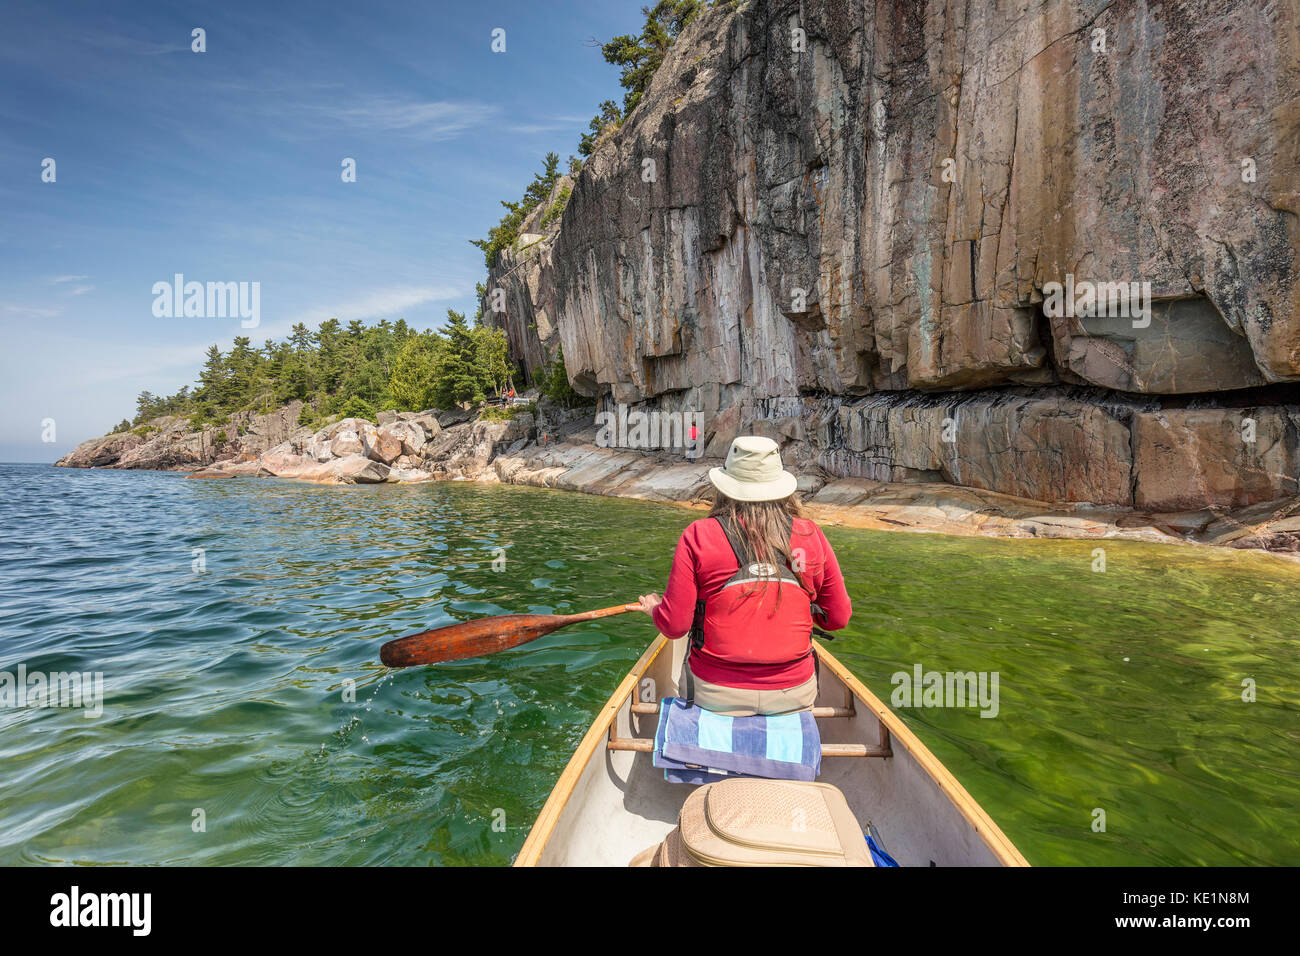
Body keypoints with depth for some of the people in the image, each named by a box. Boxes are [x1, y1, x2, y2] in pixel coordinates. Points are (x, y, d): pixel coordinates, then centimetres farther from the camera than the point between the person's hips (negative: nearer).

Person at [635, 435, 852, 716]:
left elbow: (674, 625, -12)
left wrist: (653, 608, 11)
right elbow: (838, 618, 2)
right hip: (794, 697, 2)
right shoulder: (811, 536, -5)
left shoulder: (698, 536, -12)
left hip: (716, 695, -1)